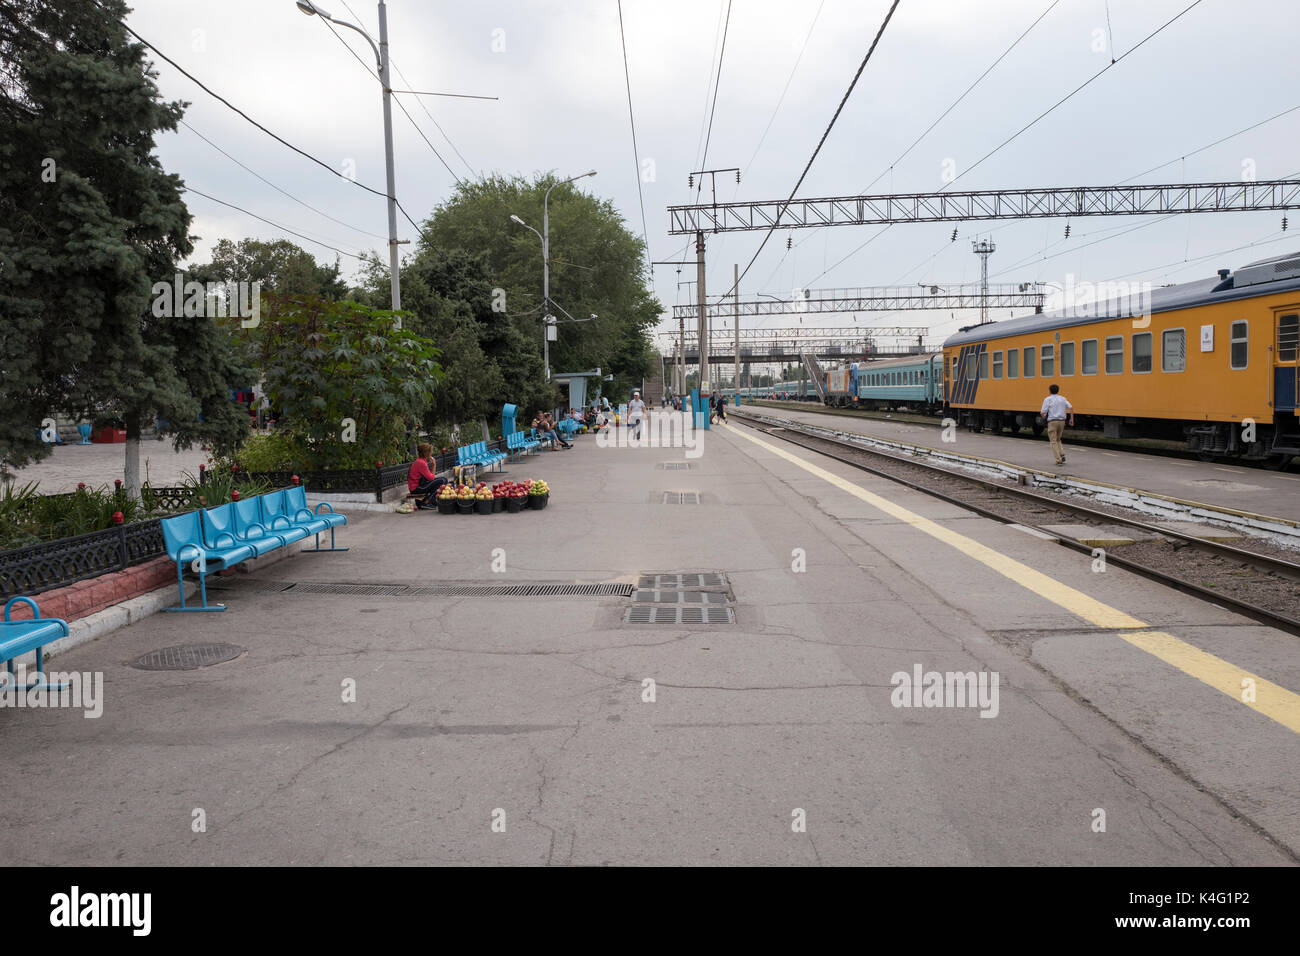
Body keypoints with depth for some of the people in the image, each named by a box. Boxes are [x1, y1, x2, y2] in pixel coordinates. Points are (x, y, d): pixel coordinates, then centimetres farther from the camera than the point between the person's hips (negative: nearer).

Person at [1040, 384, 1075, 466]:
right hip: (1062, 421, 5)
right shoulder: (1063, 398, 12)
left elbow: (1043, 413, -8)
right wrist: (1072, 419, 4)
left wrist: (1042, 414, 15)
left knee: (1053, 442, 1)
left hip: (1052, 422, -5)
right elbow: (1071, 408, 0)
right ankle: (1062, 456, 5)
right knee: (1058, 439, 22)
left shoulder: (1047, 399, -3)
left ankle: (1059, 460, -7)